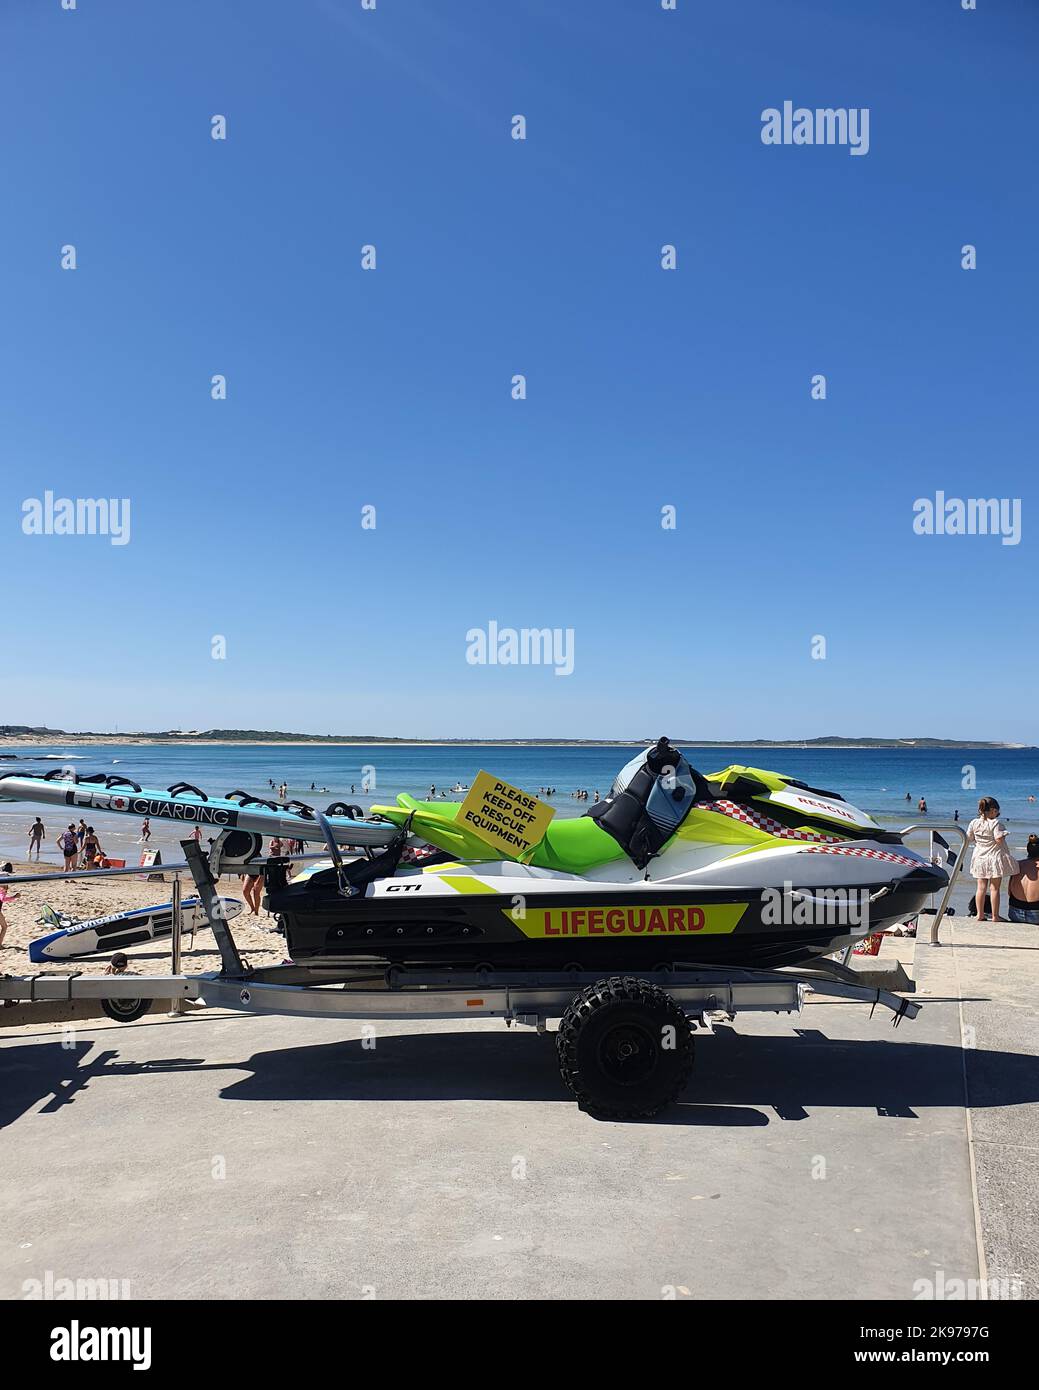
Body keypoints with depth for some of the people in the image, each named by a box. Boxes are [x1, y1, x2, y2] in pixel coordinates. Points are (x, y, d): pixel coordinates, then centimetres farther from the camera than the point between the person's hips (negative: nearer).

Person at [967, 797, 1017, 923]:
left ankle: (980, 914, 14)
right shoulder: (995, 823, -15)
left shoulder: (974, 823, 1)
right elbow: (999, 839, -22)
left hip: (980, 859, 5)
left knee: (981, 887, 10)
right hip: (995, 858, -5)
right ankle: (995, 916, 7)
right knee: (994, 888, 2)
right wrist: (1004, 834, -3)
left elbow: (968, 840, 6)